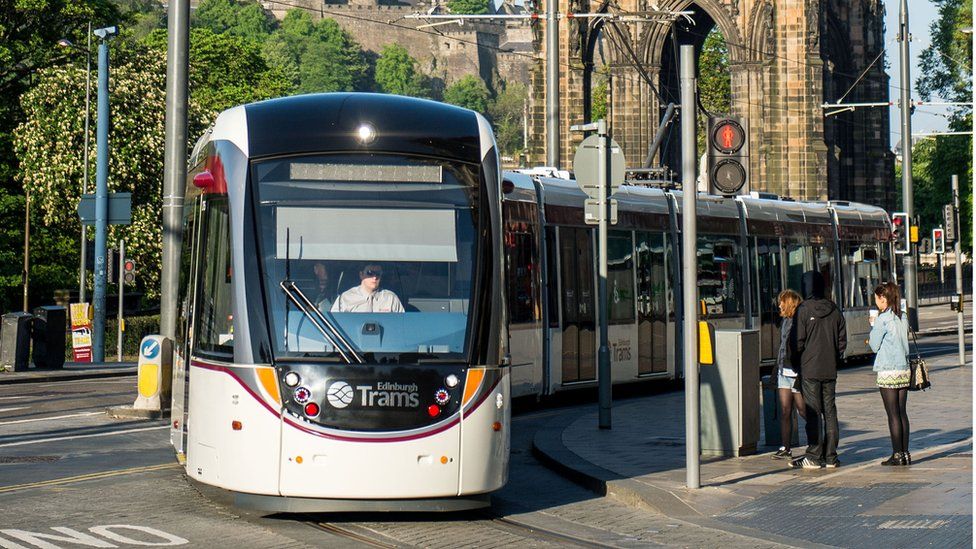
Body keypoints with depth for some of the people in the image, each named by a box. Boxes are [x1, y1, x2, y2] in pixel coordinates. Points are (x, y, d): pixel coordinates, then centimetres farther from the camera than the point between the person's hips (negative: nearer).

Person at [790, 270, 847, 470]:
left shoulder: (803, 310, -11)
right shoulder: (834, 311, 6)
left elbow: (797, 342, -12)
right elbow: (842, 340, 8)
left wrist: (796, 361, 4)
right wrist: (834, 358, 16)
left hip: (809, 370, -5)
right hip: (830, 370, 5)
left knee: (812, 412, -2)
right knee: (830, 412, 9)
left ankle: (814, 457, -2)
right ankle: (830, 456, 10)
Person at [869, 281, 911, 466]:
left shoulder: (883, 319, -13)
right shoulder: (903, 318, 9)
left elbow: (874, 346, -8)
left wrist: (873, 327, 7)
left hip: (888, 371, -7)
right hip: (904, 370, 7)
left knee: (893, 414, -3)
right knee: (902, 412, 11)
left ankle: (897, 454, -1)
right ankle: (905, 453, 11)